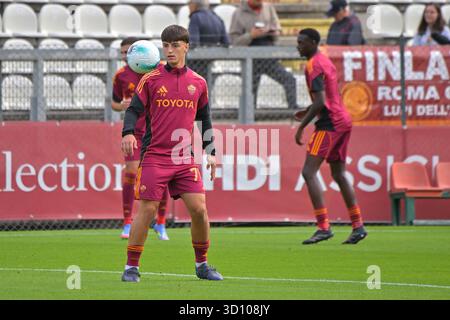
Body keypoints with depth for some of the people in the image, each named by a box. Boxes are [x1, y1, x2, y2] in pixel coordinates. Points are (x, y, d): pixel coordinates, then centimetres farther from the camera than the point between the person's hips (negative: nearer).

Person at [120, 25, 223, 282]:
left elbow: (205, 120, 19)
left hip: (185, 159, 2)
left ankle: (202, 265, 13)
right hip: (154, 157, -2)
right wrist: (128, 133, -21)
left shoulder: (198, 83, 10)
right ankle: (132, 266, 4)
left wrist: (211, 152, 13)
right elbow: (134, 110, -1)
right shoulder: (151, 80, 1)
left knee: (199, 209, -5)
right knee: (147, 210, -7)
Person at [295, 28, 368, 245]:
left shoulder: (314, 65, -12)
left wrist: (301, 126, -17)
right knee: (339, 175, 16)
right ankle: (358, 227, 17)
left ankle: (324, 227, -20)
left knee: (309, 172, -12)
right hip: (343, 121, 10)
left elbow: (320, 102, -20)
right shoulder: (326, 62, 17)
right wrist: (307, 112, 20)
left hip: (329, 124, -10)